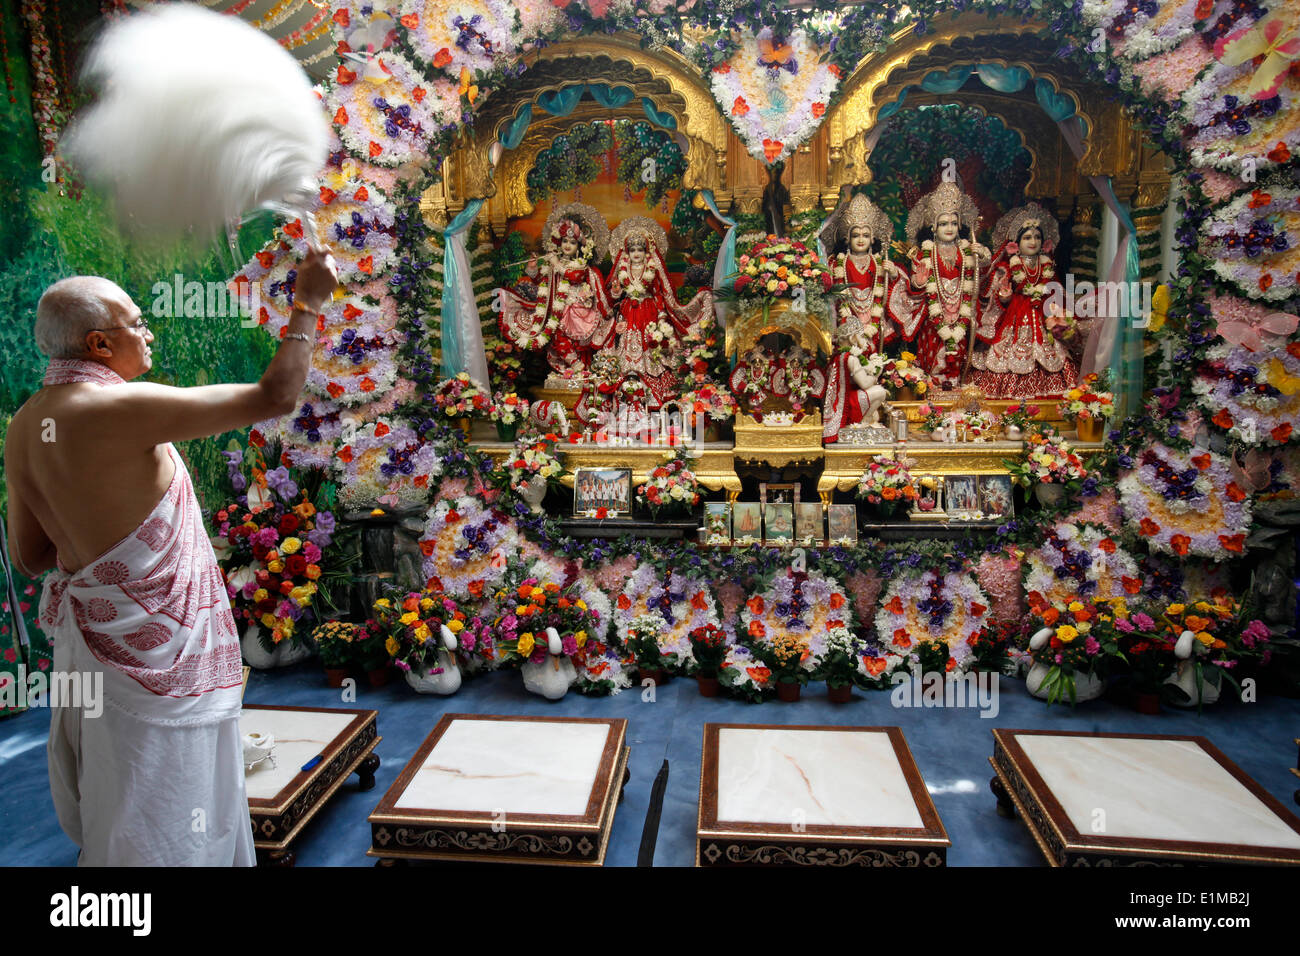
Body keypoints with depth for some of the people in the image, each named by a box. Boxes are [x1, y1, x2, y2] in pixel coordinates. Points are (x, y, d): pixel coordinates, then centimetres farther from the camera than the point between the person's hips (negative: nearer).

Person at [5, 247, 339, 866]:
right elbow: (275, 397, -21)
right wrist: (306, 304, -11)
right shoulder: (123, 409, -22)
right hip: (155, 648, -8)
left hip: (88, 631, 9)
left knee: (116, 819, 25)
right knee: (155, 834, 8)